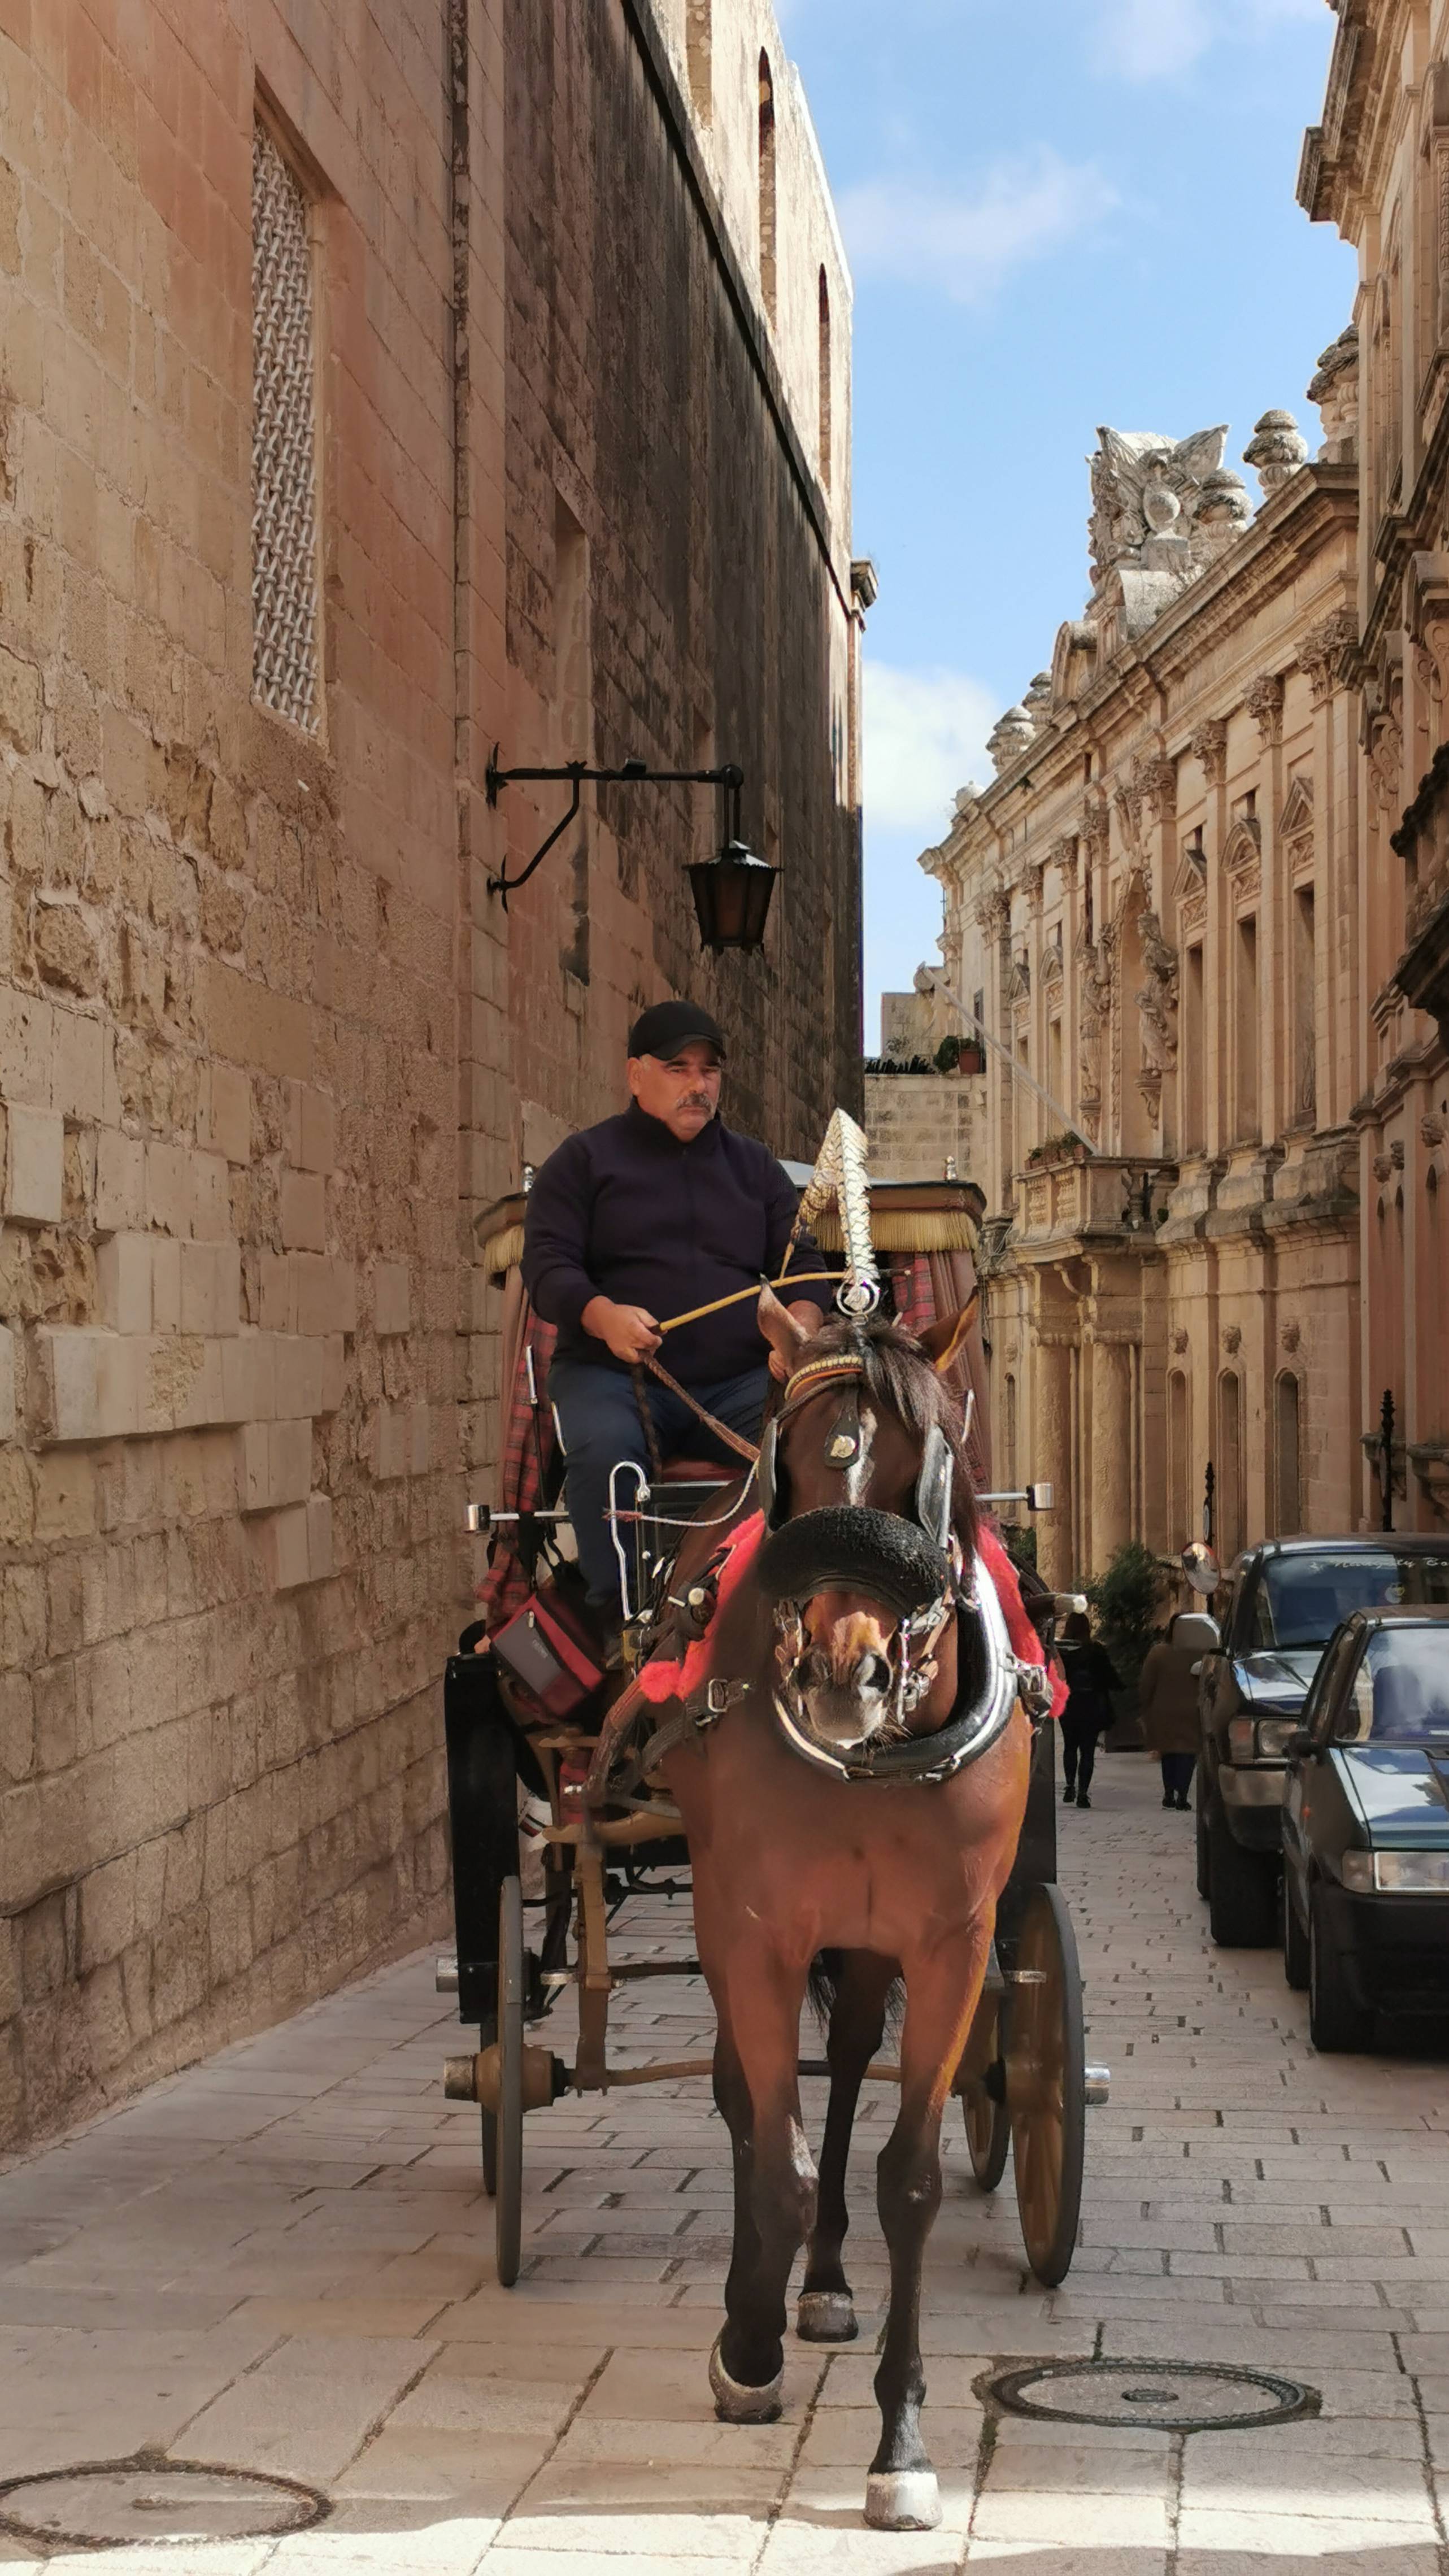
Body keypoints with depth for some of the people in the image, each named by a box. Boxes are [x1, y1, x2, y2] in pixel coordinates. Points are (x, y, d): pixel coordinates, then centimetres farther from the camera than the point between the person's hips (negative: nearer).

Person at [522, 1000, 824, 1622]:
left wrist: (801, 1327, -7)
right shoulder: (584, 1159, 12)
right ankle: (622, 1622, -30)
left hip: (740, 1378, 2)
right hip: (611, 1372, -2)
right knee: (604, 1450, -37)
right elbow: (547, 1265, 2)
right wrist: (602, 1315, -21)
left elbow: (802, 1262, 18)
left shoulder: (753, 1164, 23)